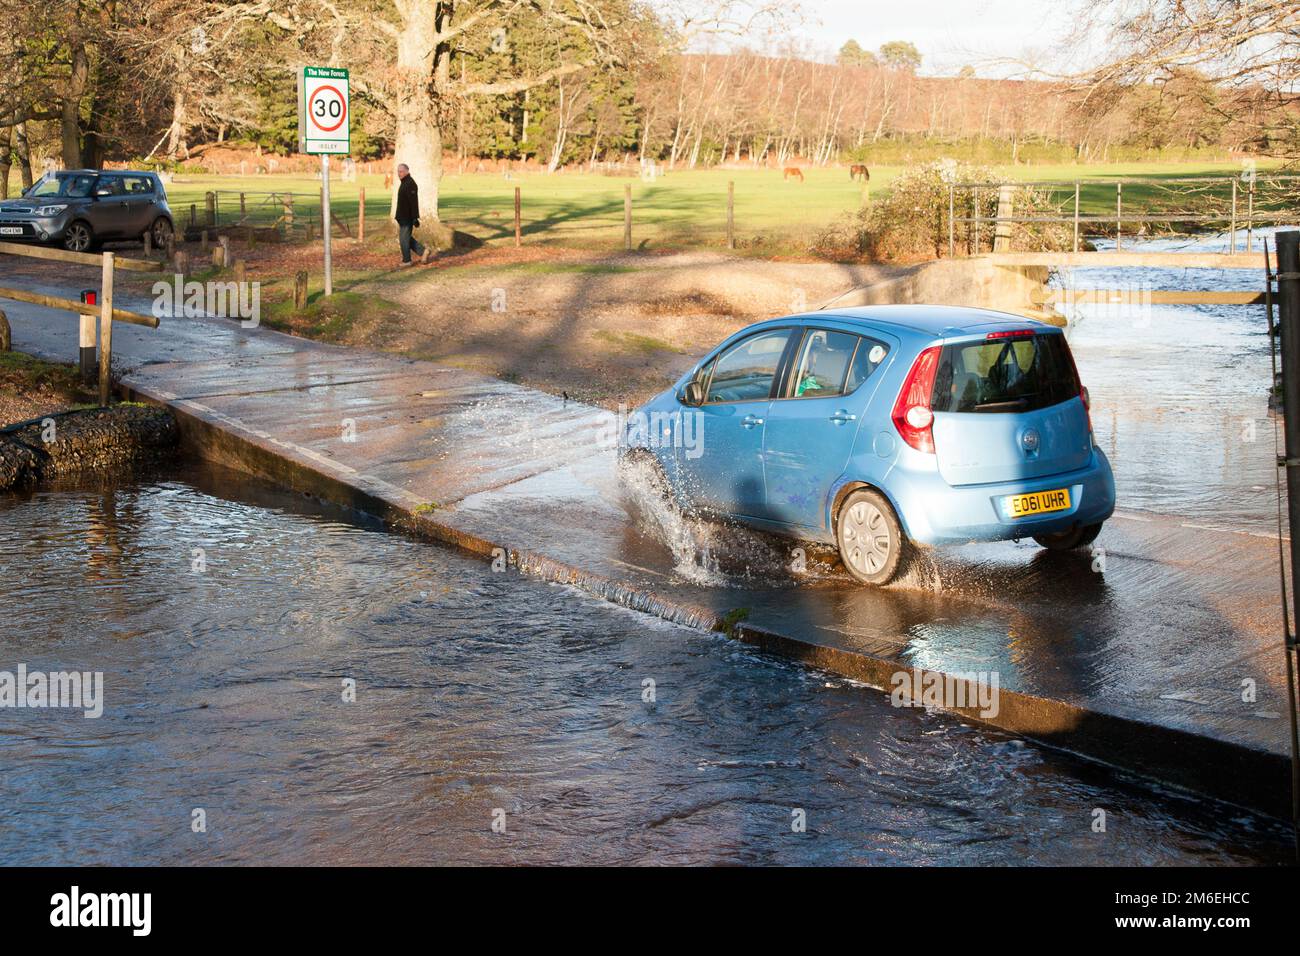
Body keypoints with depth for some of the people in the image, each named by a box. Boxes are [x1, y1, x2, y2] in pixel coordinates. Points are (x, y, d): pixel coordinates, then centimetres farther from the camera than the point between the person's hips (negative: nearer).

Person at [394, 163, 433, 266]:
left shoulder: (410, 184, -18)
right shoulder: (404, 183, 14)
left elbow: (414, 202, -22)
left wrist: (415, 218, -25)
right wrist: (398, 216, 24)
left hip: (407, 218, -10)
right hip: (403, 217, 10)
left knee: (404, 239, -3)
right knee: (406, 238, 15)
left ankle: (406, 260, 6)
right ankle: (423, 252, 18)